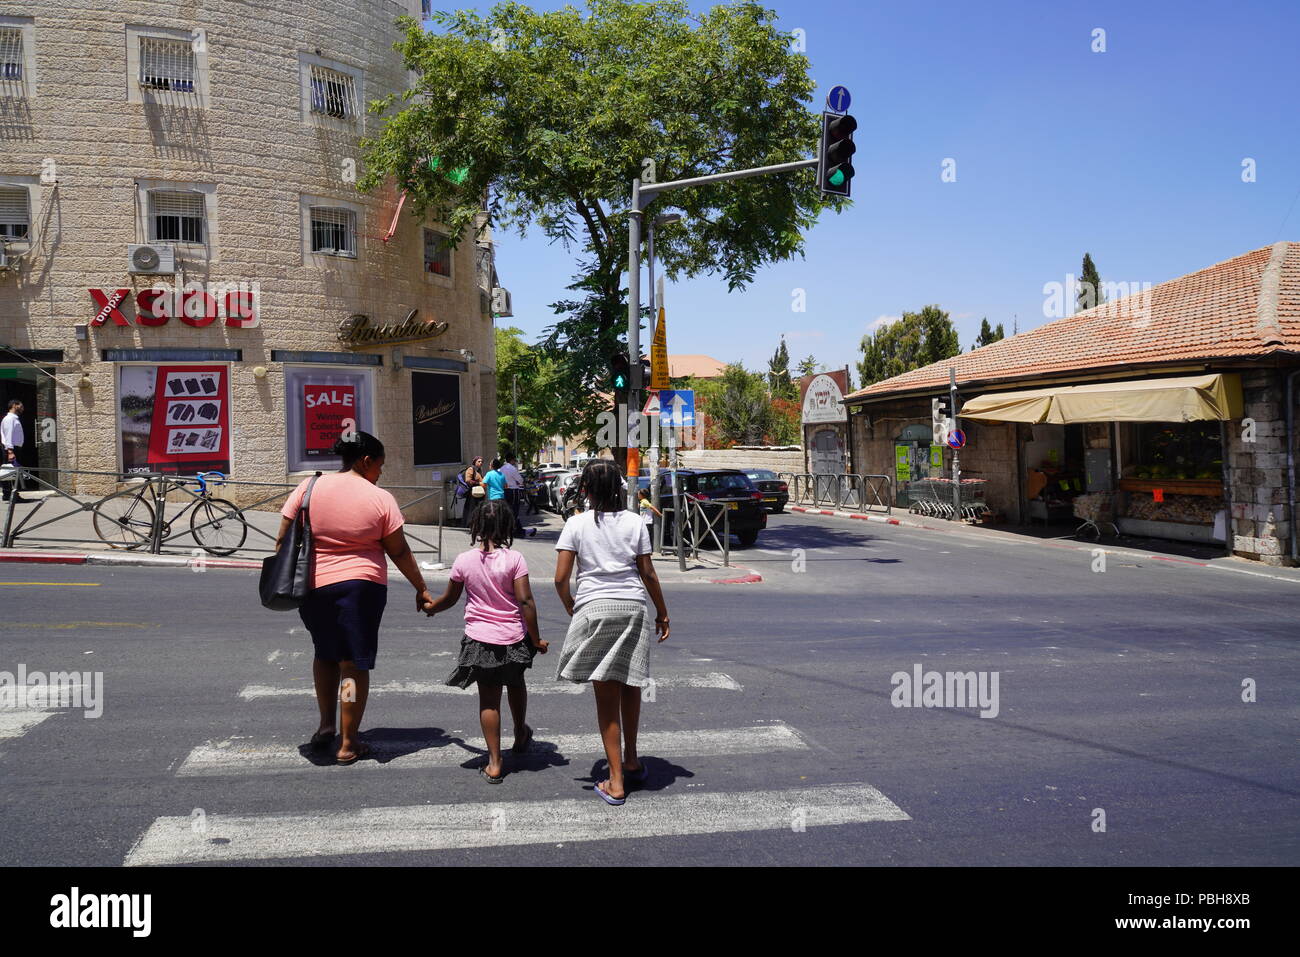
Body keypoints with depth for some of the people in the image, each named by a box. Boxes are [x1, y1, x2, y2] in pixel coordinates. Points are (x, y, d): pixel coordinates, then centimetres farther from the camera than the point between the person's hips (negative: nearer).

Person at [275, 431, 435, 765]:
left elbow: (283, 541, 2)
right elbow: (399, 553, -2)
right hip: (361, 587, -3)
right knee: (354, 664, 6)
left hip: (313, 586, 3)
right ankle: (348, 744, 13)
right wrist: (421, 589, 8)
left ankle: (326, 725, 22)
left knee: (325, 653, 25)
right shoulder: (381, 499, -6)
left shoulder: (308, 489, 0)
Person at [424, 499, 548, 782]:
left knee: (489, 699, 6)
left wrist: (430, 608, 28)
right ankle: (521, 735, 47)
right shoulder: (514, 559, -11)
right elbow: (525, 601, -14)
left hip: (480, 639, 0)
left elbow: (449, 599, 7)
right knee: (515, 683, 26)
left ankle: (494, 764, 7)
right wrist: (536, 639, -6)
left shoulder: (464, 560, -6)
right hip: (514, 638, 0)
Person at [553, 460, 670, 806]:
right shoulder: (635, 523, 2)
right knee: (630, 688, 19)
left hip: (594, 609, -2)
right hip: (632, 608, 2)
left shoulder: (577, 524, -2)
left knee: (606, 696, 3)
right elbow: (648, 574, 4)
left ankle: (616, 782, 5)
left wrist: (571, 608, 12)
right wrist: (662, 613, 14)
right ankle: (631, 761, 35)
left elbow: (561, 578, -5)